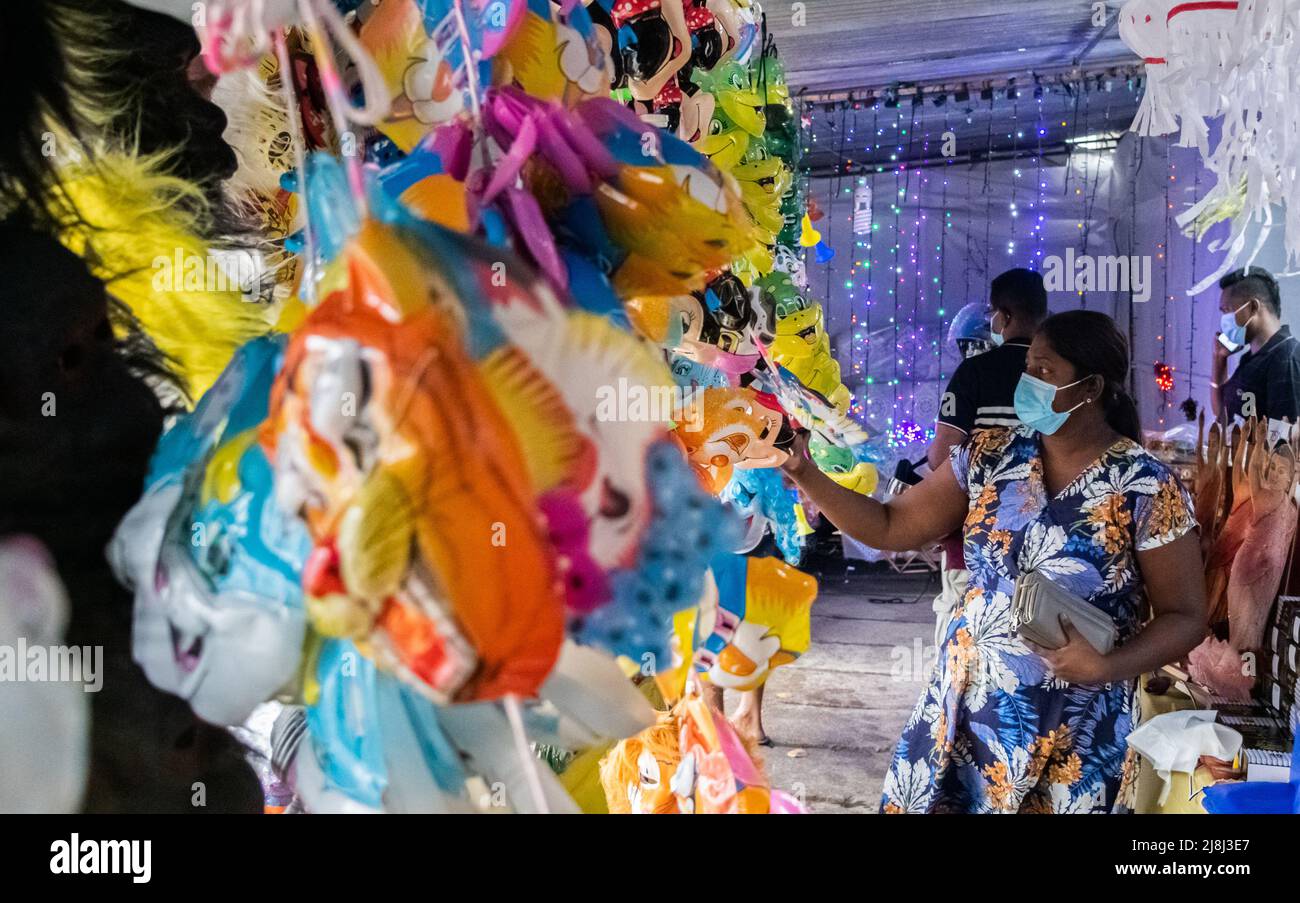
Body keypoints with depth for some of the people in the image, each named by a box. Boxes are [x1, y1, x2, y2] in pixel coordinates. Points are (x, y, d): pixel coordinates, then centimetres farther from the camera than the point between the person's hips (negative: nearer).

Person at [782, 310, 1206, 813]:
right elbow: (892, 527, 2)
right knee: (923, 804, 11)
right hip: (966, 698, 4)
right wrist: (804, 475, -8)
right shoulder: (990, 455, -1)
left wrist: (1108, 667, -24)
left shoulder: (1148, 488, -13)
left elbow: (1184, 617, -8)